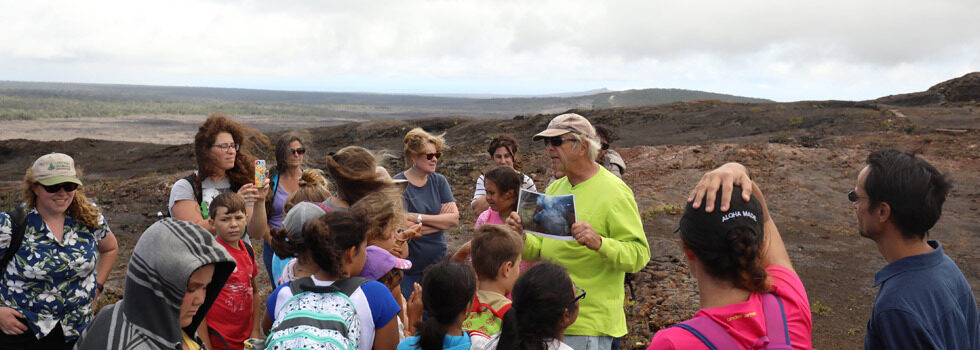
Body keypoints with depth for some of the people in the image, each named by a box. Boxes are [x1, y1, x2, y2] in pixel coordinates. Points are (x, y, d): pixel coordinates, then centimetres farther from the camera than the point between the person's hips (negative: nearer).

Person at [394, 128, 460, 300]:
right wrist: (442, 220, -10)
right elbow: (404, 226, -19)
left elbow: (455, 218, -5)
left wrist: (418, 217, -15)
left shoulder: (439, 181, 6)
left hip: (437, 260, 4)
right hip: (409, 266, -4)